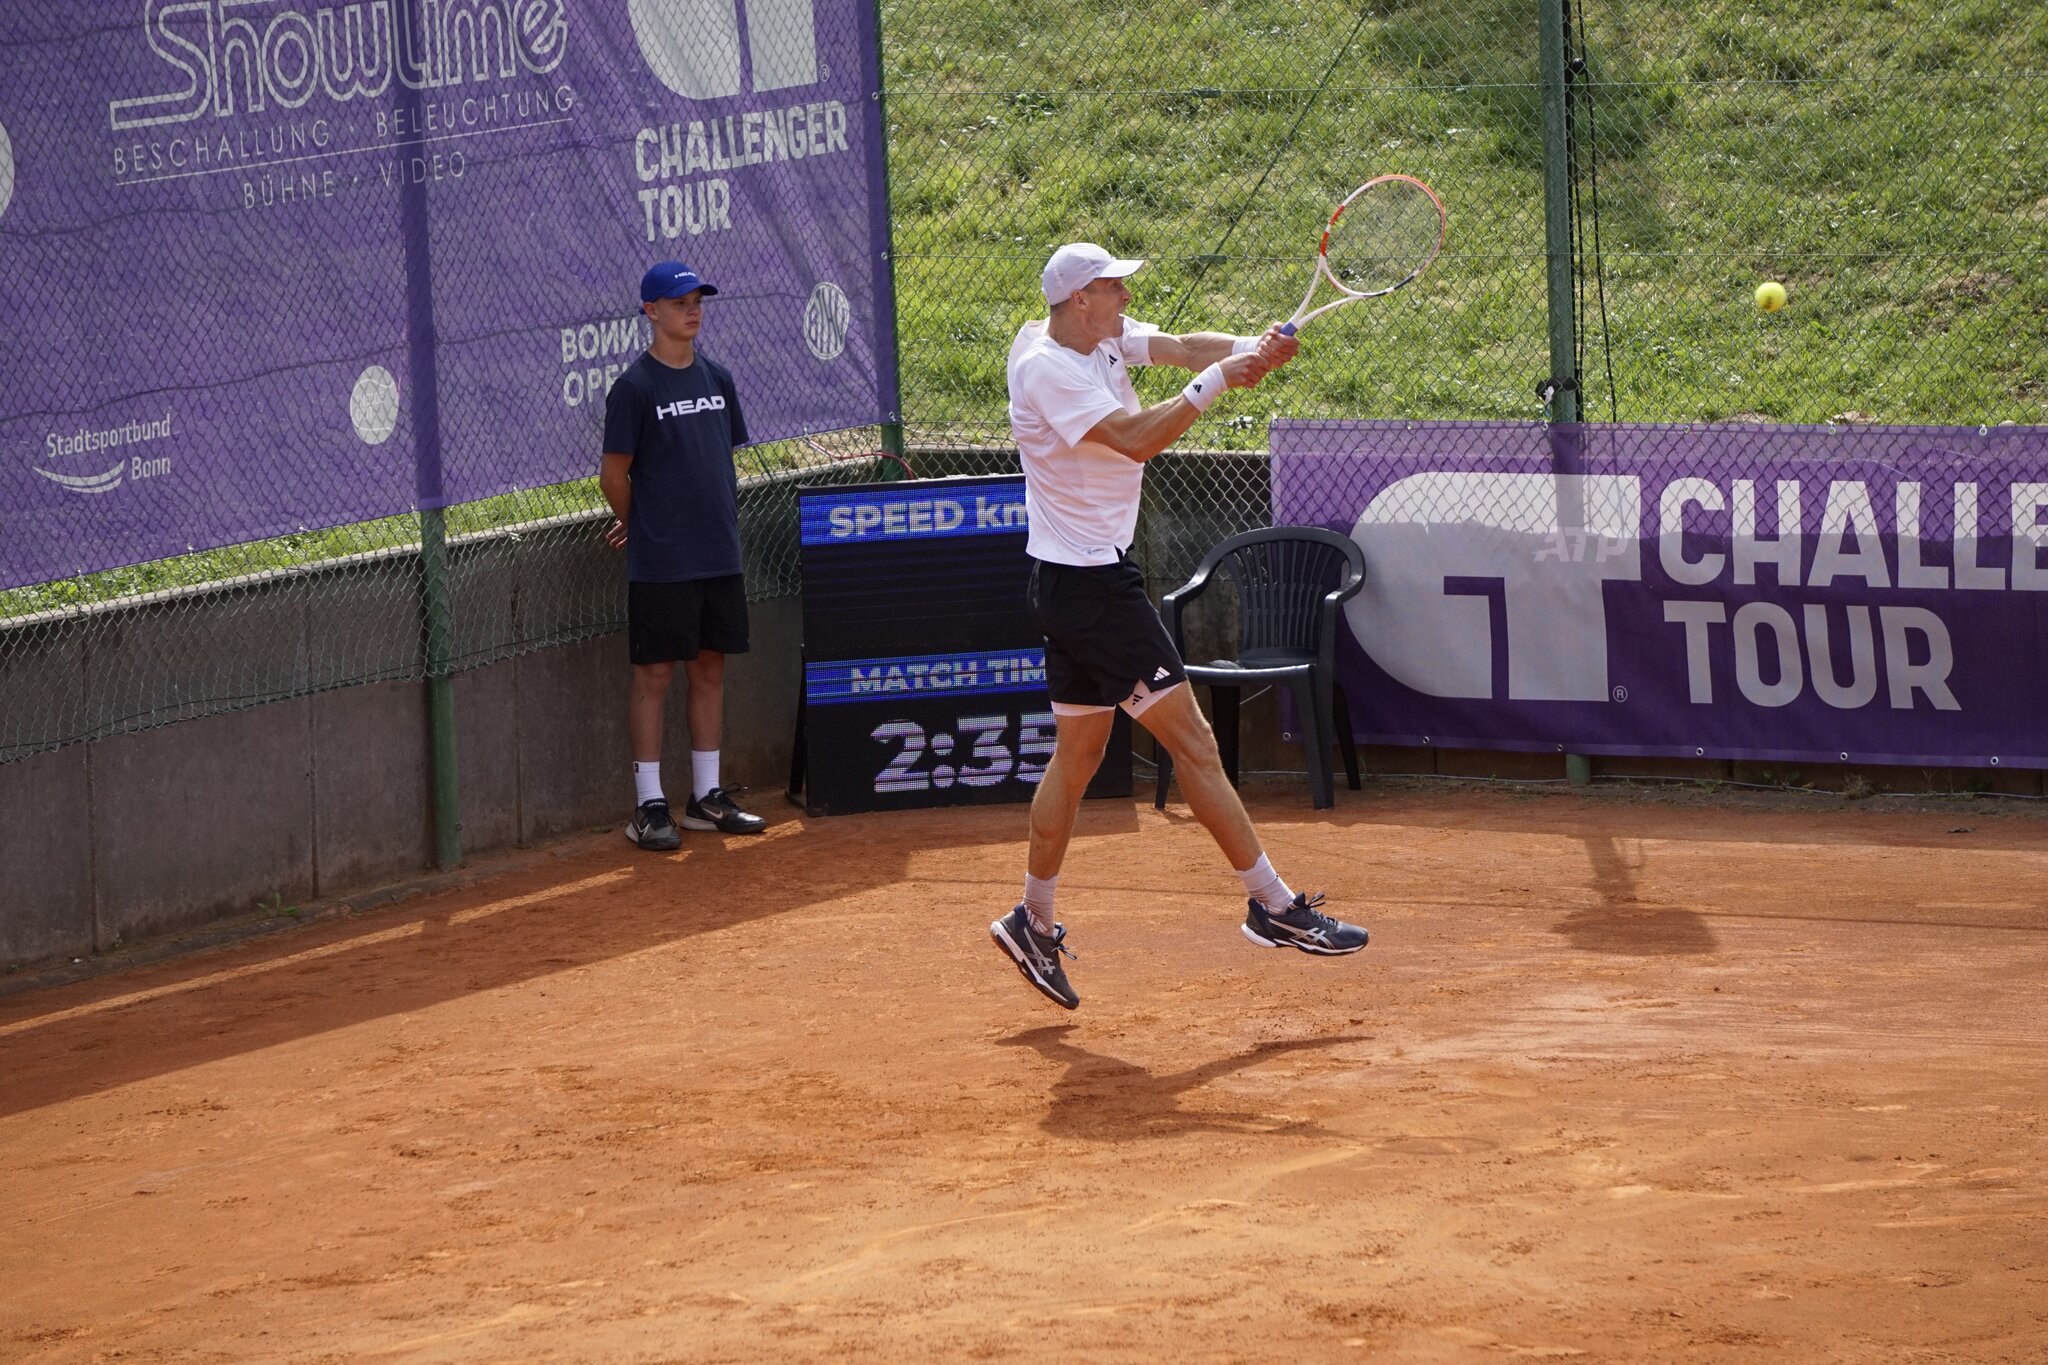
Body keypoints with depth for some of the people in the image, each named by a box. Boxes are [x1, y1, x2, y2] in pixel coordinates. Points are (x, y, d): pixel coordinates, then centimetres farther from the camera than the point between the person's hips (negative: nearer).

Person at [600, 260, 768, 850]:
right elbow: (615, 474, -5)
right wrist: (640, 528, 5)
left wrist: (720, 523, 15)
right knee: (655, 674, -2)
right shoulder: (635, 387, -9)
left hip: (719, 555, 6)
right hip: (660, 561, -6)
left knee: (710, 669, 10)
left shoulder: (716, 378, 10)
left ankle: (707, 798, 19)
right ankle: (649, 806, 1)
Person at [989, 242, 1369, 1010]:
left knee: (1077, 755, 16)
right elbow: (1135, 437, -30)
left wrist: (1252, 348, -23)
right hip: (1090, 583, -10)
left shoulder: (1100, 340, 8)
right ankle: (1273, 905, -5)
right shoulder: (1047, 369, -20)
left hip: (1077, 579, 10)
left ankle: (1035, 923, 23)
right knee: (1191, 739, -8)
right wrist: (1218, 381, -29)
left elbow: (1183, 347, -3)